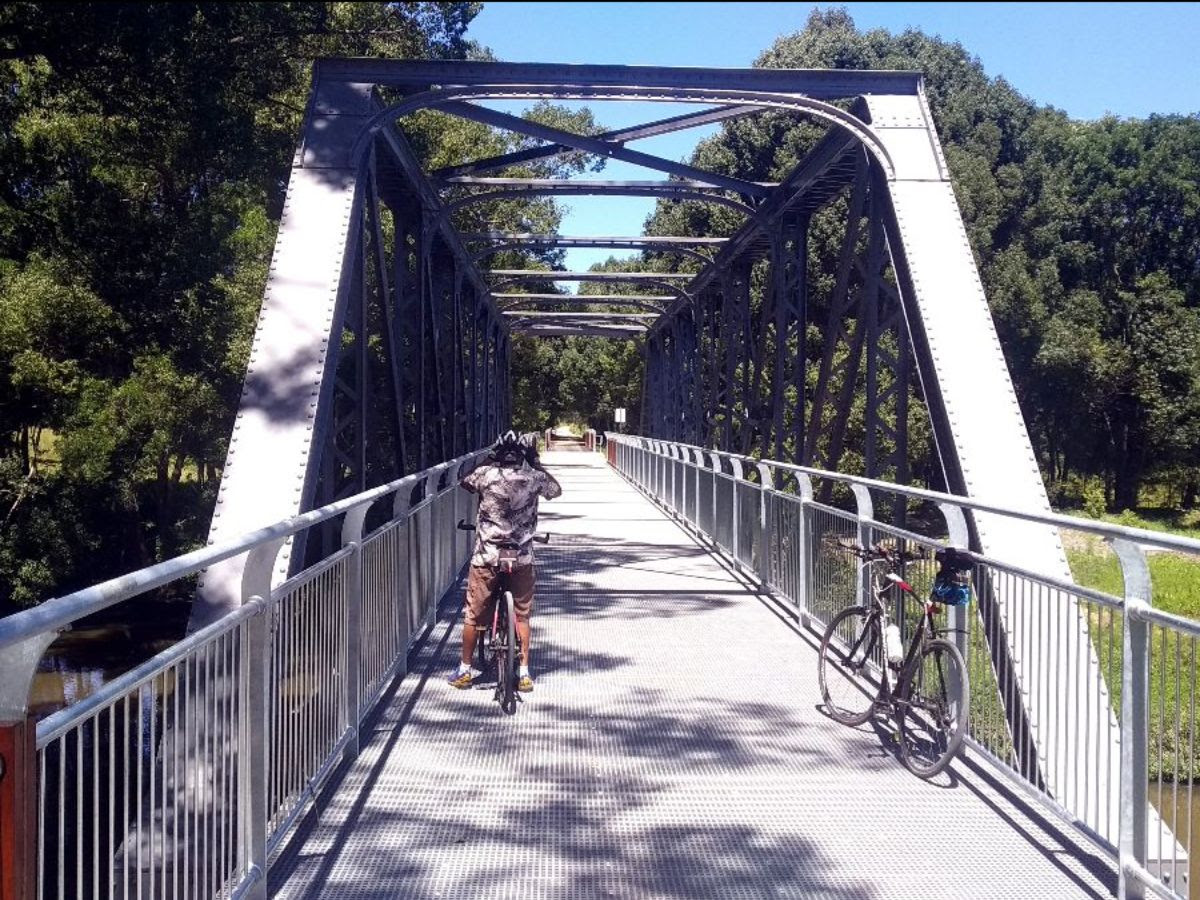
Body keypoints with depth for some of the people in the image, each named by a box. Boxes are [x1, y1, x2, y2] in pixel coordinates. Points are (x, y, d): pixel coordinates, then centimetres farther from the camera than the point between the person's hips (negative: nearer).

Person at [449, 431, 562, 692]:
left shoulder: (486, 474, -6)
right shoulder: (534, 477, -3)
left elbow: (464, 482, 16)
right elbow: (556, 490, 18)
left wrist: (488, 462, 24)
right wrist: (536, 463, 21)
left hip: (487, 555, -1)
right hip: (522, 557, 1)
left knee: (473, 614, 12)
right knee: (522, 615, 14)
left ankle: (465, 670, 21)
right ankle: (524, 673, 15)